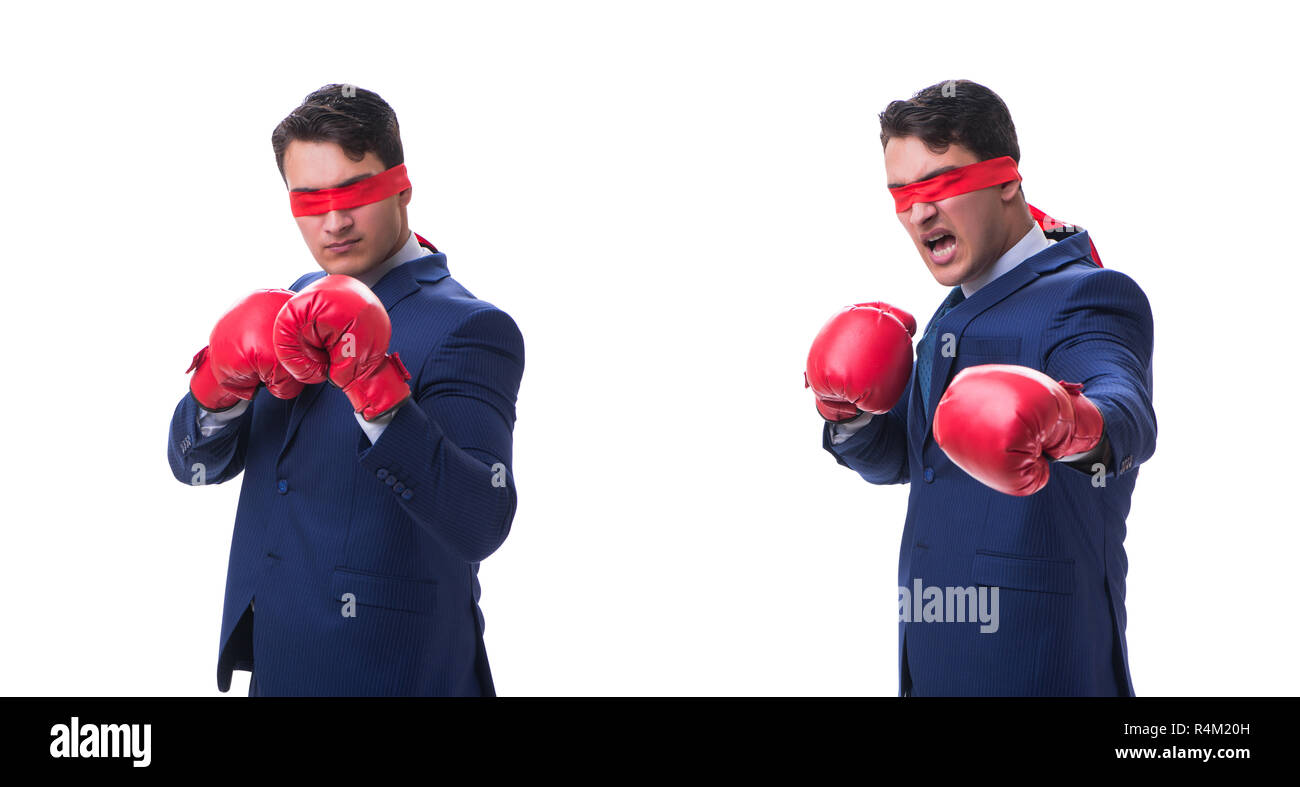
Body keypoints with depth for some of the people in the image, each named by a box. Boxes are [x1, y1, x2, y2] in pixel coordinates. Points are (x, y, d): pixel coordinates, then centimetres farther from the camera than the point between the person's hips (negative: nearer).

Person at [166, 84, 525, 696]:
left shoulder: (469, 329, -15)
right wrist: (224, 380, -18)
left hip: (387, 670, -7)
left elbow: (481, 524, -28)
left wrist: (372, 386, -38)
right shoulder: (302, 307, 8)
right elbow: (193, 463, 3)